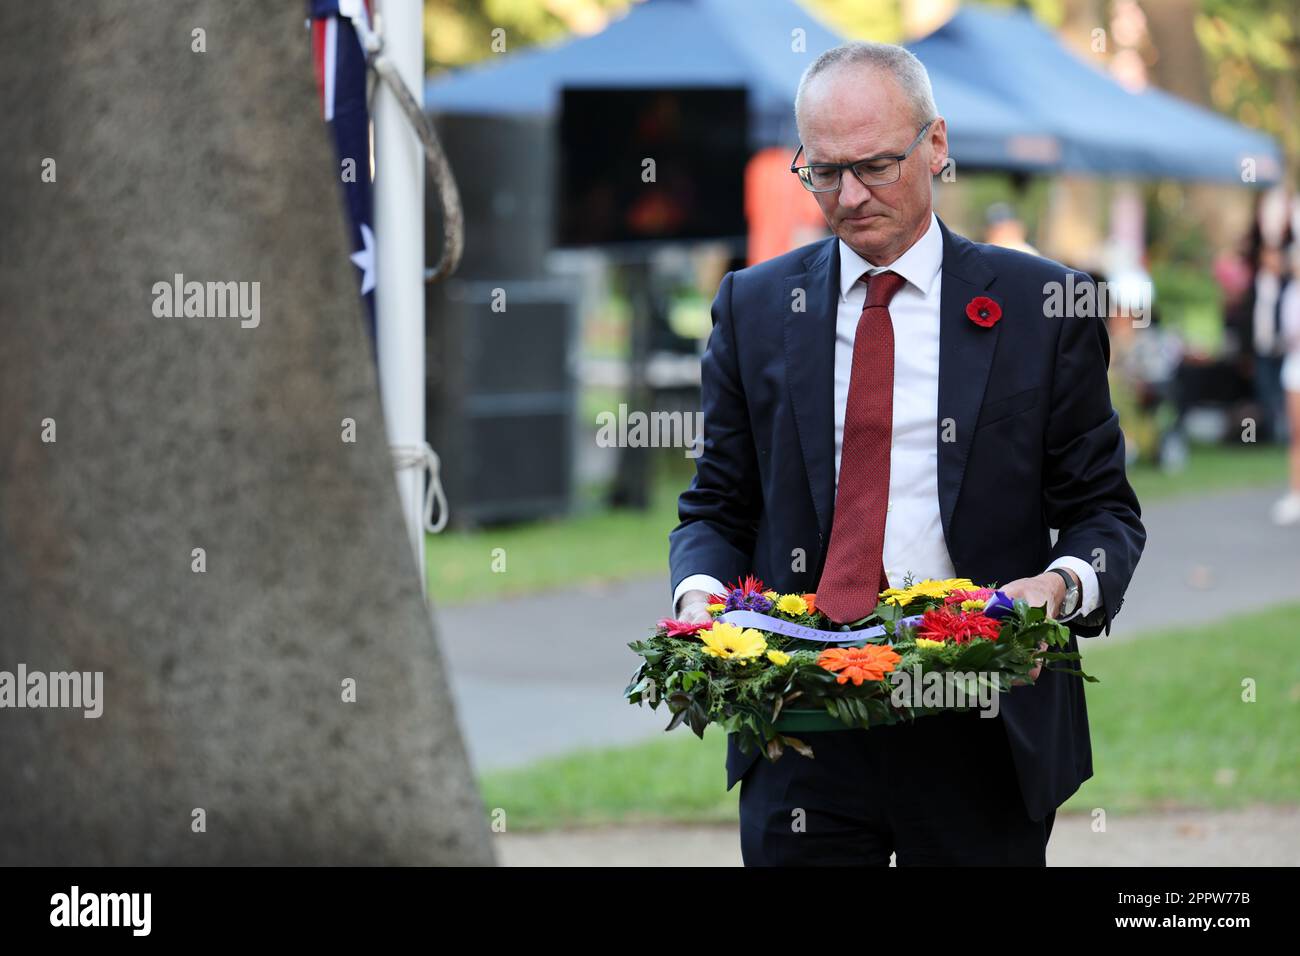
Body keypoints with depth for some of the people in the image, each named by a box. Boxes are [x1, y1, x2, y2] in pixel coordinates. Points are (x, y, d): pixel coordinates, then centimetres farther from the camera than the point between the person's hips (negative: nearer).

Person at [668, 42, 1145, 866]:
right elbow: (717, 507, 12)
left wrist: (1062, 584, -17)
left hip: (987, 729, -1)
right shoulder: (754, 307, 9)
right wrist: (700, 592, -10)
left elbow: (1104, 510, 5)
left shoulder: (1041, 306, 2)